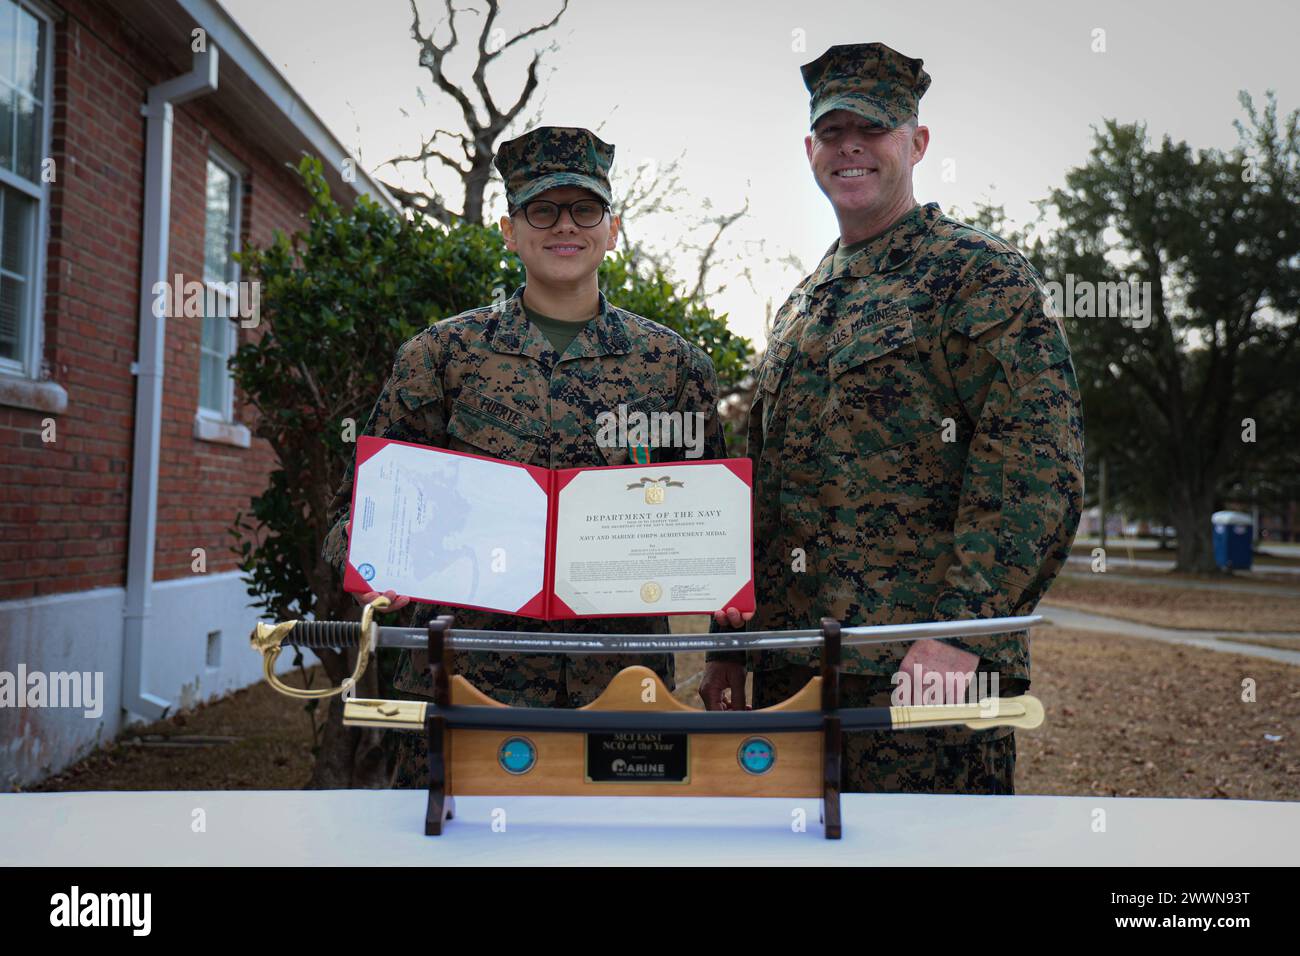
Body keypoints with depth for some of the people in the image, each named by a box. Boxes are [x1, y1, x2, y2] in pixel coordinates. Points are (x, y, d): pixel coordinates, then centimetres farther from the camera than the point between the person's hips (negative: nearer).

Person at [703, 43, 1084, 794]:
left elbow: (1039, 470, -12)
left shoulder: (982, 276, -3)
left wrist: (961, 632, -21)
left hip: (924, 672, -6)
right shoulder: (801, 307, 18)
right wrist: (730, 644, 15)